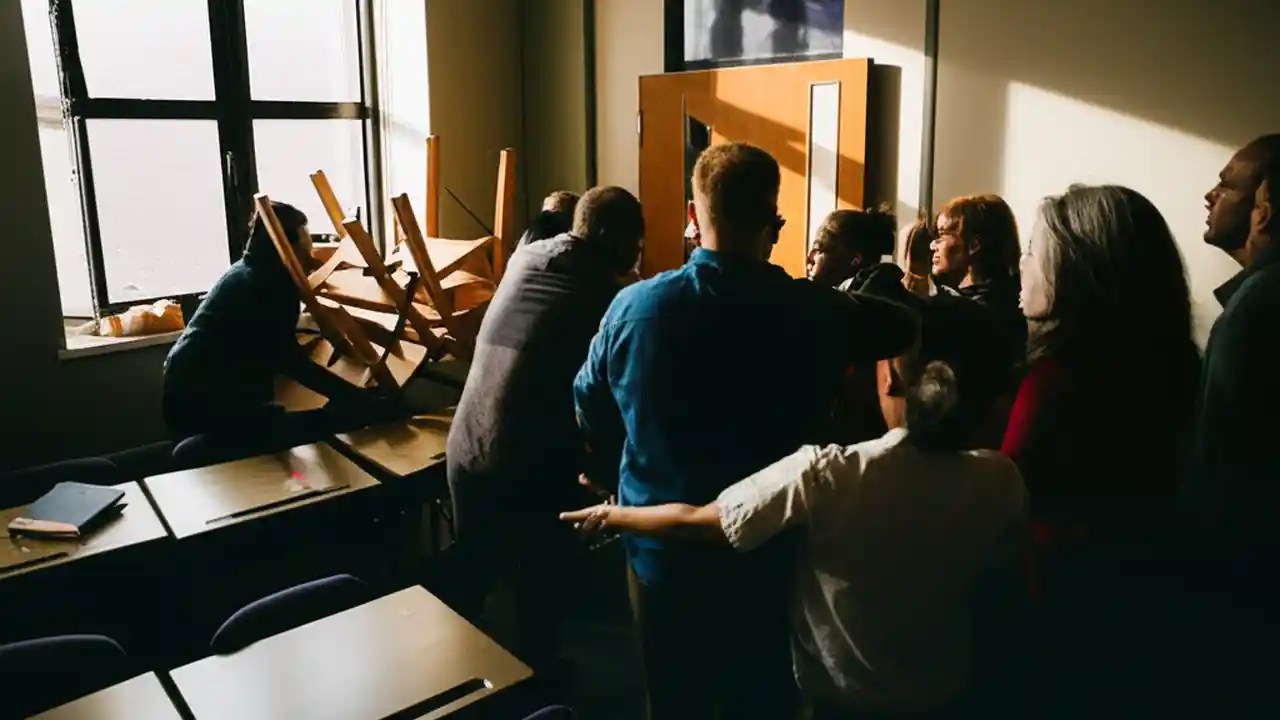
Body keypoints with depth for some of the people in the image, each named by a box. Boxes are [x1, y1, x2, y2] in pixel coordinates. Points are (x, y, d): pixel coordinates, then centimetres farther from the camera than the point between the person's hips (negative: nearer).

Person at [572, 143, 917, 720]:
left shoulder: (633, 306, -15)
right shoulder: (815, 313, -17)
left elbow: (589, 407, 0)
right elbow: (903, 326, 2)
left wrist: (622, 485, 17)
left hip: (661, 549, 1)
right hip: (771, 553, 0)